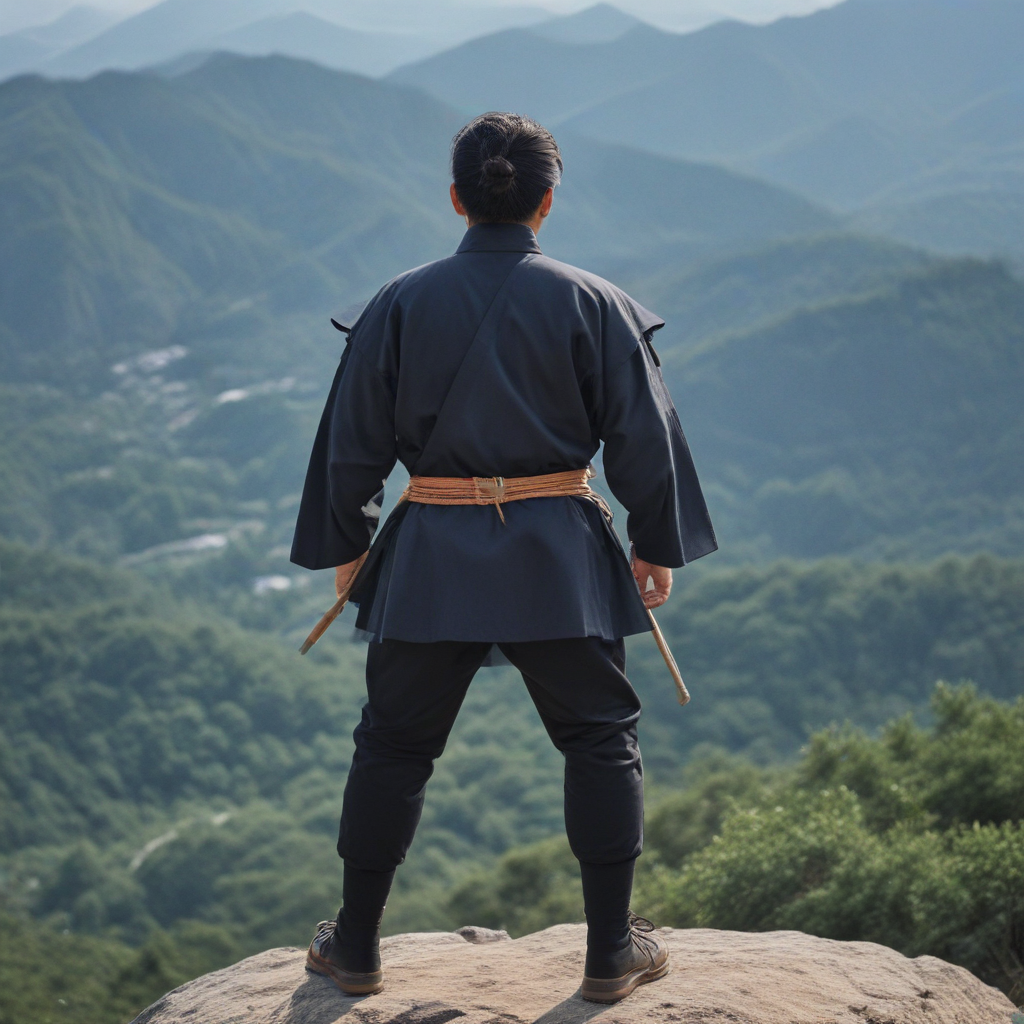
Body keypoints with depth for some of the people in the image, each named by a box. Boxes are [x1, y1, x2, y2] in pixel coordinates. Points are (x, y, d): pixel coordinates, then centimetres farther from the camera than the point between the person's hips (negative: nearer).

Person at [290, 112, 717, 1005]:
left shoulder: (401, 305, -2)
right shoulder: (593, 305, -4)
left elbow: (355, 440, 3)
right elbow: (644, 439, -2)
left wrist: (345, 547, 15)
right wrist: (657, 549, 9)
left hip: (431, 561, 1)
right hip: (559, 560, -1)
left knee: (394, 746, 14)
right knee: (600, 741, 12)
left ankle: (356, 948, 21)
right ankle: (612, 952, 13)